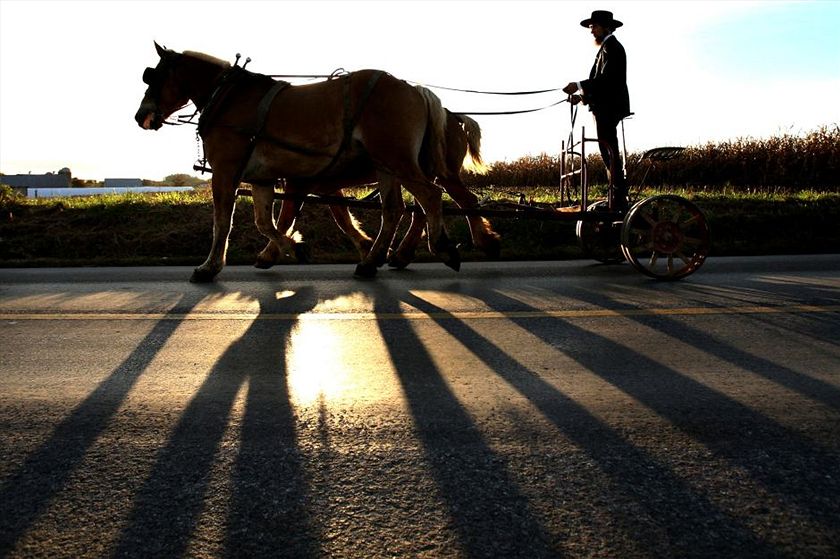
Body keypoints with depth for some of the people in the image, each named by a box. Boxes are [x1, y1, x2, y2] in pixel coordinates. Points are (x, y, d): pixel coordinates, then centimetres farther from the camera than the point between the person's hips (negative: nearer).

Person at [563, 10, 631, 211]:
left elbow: (606, 79, -22)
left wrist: (579, 86, -23)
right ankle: (619, 197, 18)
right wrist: (582, 94, 7)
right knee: (608, 151, 12)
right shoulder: (607, 47, 21)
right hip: (605, 107, 10)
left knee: (610, 152, -10)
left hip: (609, 108, -10)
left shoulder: (611, 47, -10)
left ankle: (619, 200, -8)